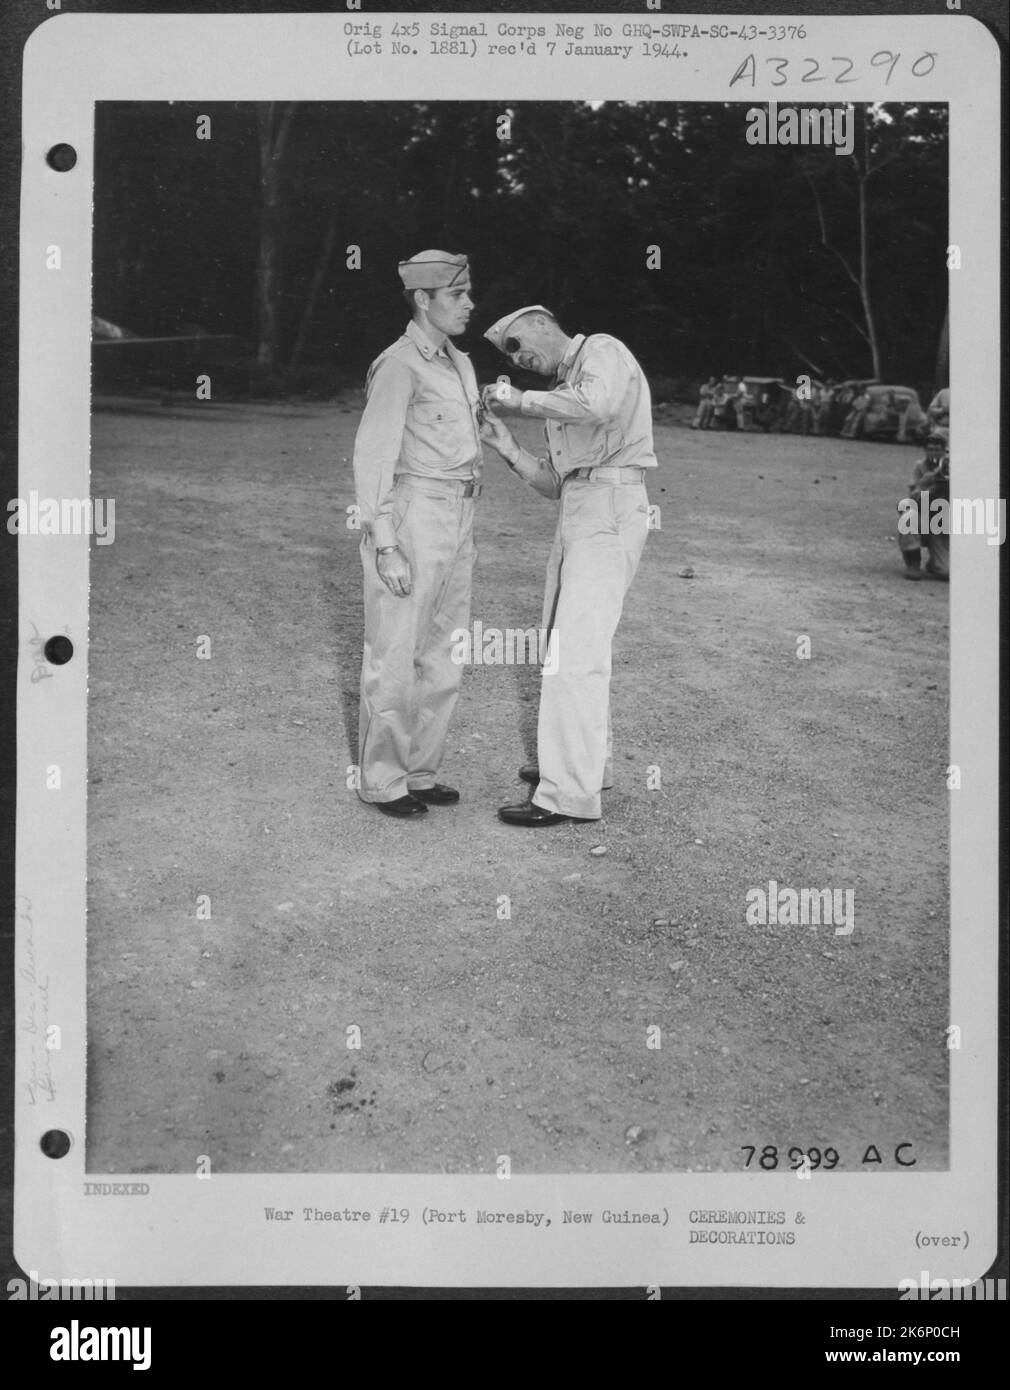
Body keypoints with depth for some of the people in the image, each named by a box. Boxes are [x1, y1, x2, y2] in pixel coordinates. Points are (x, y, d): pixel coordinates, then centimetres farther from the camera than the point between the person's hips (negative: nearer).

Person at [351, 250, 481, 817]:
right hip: (412, 519, -8)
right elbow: (372, 457, -14)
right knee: (395, 658, -1)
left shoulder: (460, 364, 15)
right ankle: (383, 780, 10)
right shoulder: (399, 366, -10)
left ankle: (420, 771, 23)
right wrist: (385, 548, -18)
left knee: (445, 659, 12)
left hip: (457, 522, 8)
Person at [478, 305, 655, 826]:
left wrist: (521, 400, -14)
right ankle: (588, 762, 29)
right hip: (576, 511, 10)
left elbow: (597, 406, -26)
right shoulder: (561, 391, 22)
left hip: (612, 506, -10)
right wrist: (510, 450, 4)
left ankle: (570, 793, -10)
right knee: (559, 643, 15)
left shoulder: (602, 351, -2)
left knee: (576, 650, -12)